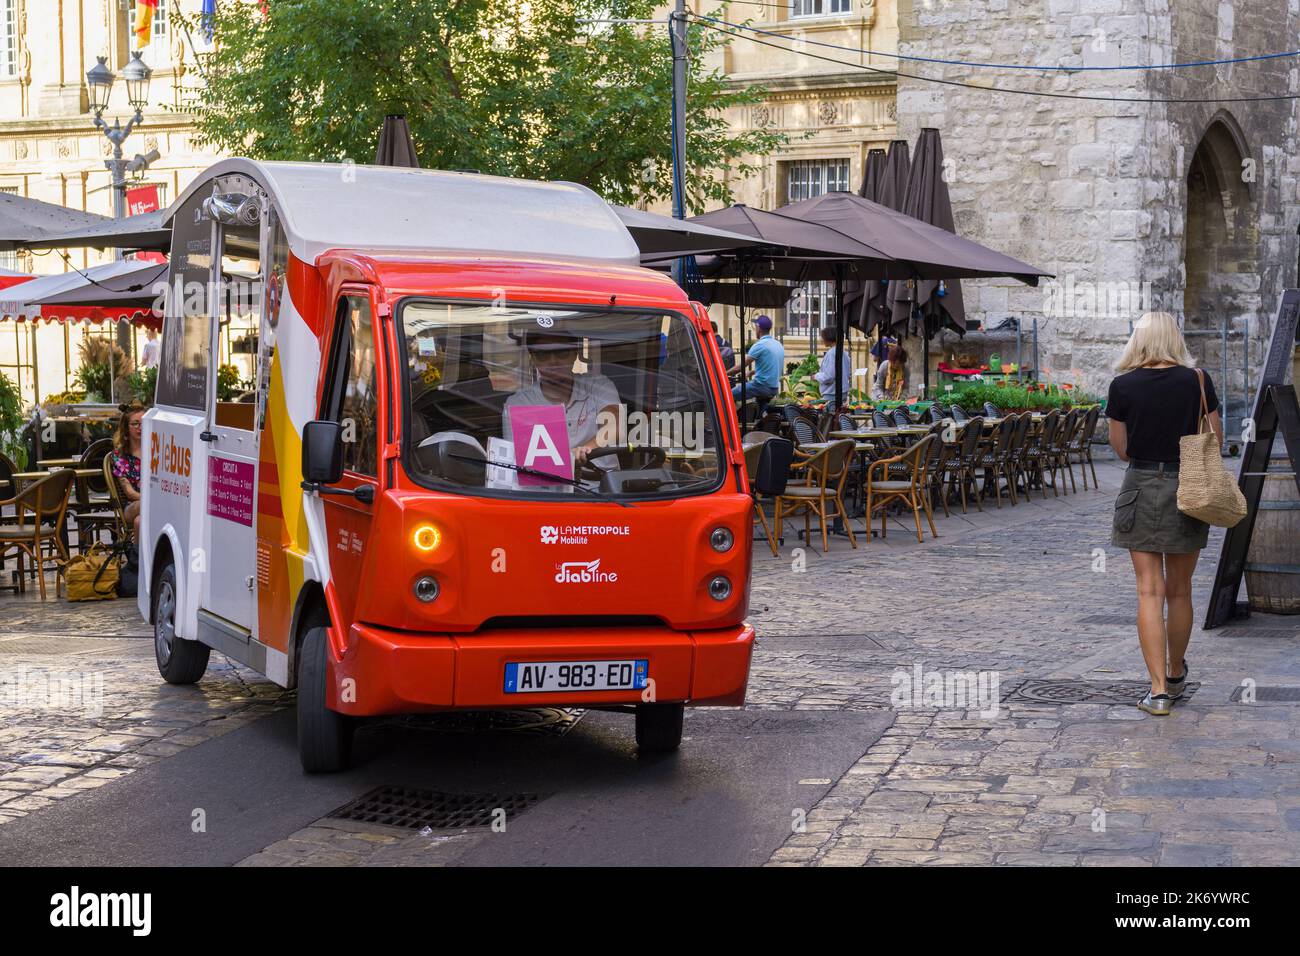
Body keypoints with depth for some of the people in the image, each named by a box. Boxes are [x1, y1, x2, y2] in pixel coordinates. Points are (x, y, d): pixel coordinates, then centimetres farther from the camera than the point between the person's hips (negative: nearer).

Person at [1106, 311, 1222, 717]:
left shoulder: (1123, 387, -6)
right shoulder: (1197, 381, -4)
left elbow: (1121, 449, 1)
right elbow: (1215, 441, 1)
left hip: (1140, 489, -1)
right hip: (1187, 489, 1)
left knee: (1149, 591, -1)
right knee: (1179, 590, 15)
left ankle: (1158, 690, -8)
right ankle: (1175, 676, 32)